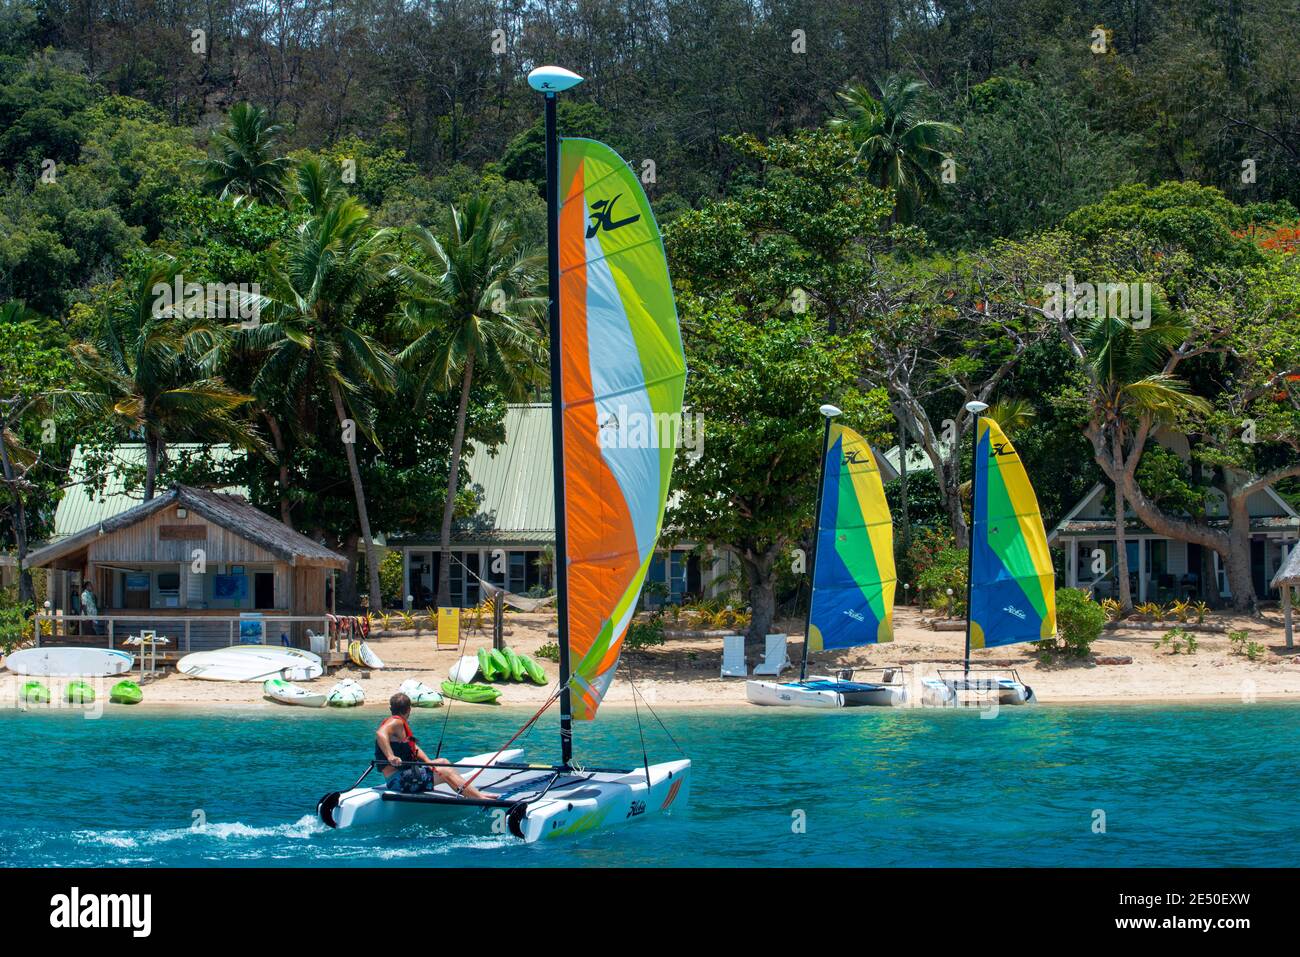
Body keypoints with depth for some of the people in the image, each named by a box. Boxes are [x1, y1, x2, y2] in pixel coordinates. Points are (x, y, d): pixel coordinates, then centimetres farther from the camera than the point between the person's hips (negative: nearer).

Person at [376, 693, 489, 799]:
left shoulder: (401, 724, 19)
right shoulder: (396, 722, -14)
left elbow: (414, 748, 16)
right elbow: (380, 733, -35)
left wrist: (428, 761, -2)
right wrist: (390, 757, -47)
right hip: (400, 781, -11)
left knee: (444, 762, 18)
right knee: (446, 773, -10)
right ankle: (481, 798, -9)